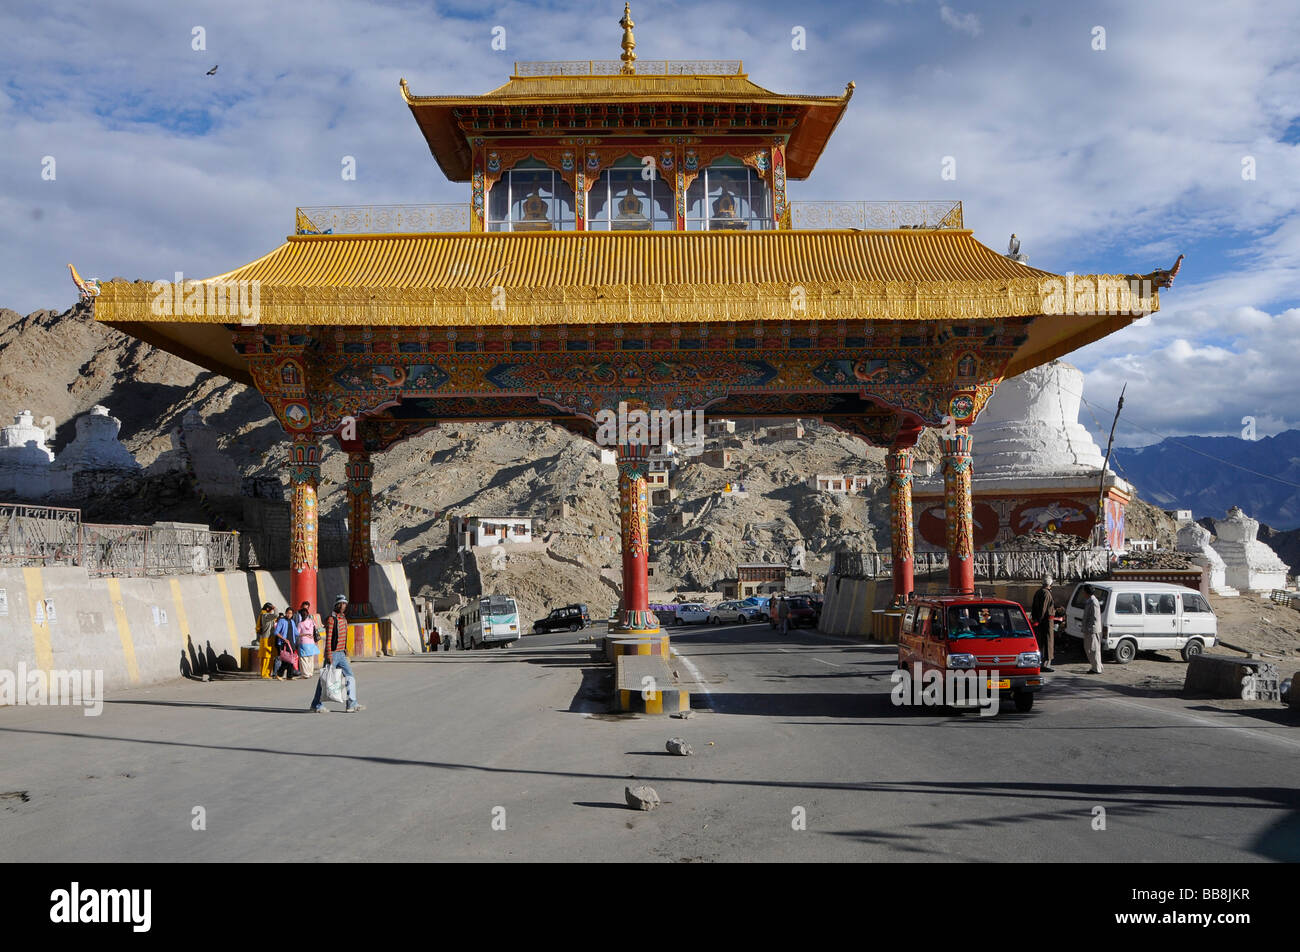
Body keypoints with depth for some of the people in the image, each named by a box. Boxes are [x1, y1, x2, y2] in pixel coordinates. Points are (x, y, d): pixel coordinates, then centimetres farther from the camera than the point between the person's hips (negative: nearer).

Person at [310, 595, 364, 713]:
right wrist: (328, 655, -22)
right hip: (333, 654, -9)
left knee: (350, 677, 4)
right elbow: (328, 638, -18)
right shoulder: (331, 619, -14)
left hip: (341, 654, 9)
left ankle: (352, 704, 5)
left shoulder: (344, 619, 13)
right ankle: (317, 704, 13)